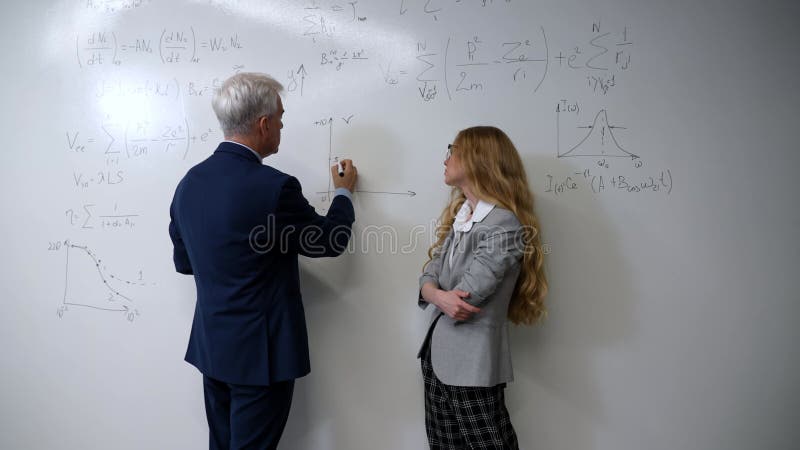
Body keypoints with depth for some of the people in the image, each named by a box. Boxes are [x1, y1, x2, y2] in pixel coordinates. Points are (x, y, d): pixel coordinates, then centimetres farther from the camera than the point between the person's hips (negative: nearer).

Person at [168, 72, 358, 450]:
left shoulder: (189, 182, 0)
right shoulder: (274, 187, -22)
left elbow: (183, 262, 11)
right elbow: (331, 241, -8)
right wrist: (344, 192, 9)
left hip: (211, 346, 7)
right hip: (260, 352, -7)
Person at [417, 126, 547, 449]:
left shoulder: (504, 225, -16)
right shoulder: (458, 217, 12)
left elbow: (466, 298, -21)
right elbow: (427, 278, 6)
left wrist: (436, 294, -1)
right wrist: (440, 296, -17)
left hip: (472, 363, -8)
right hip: (436, 355, 8)